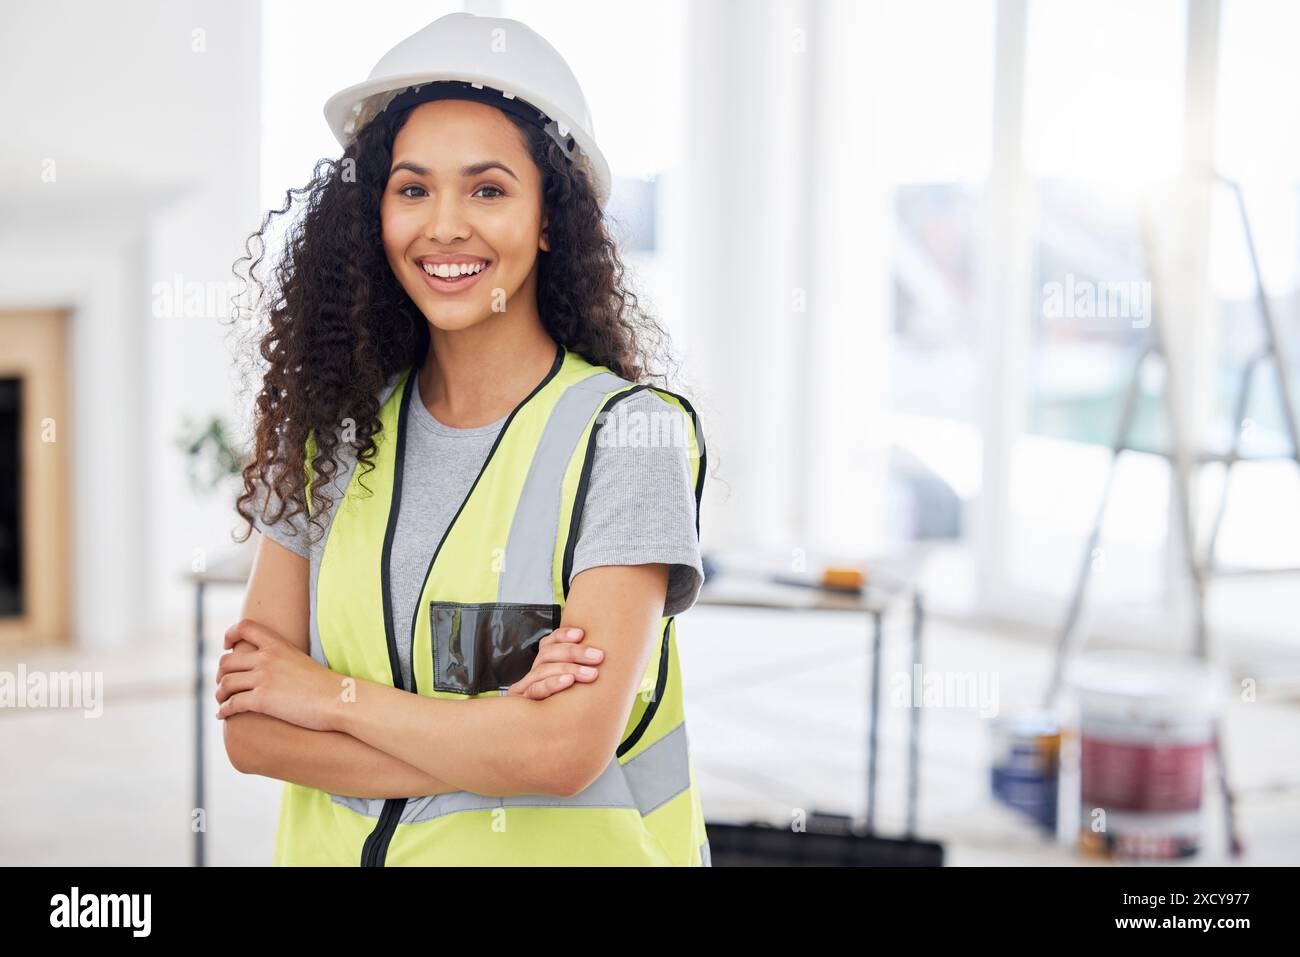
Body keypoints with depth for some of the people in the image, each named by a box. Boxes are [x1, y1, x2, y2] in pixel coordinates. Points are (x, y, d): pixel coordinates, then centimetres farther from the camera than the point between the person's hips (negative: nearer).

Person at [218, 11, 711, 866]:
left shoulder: (627, 431, -15)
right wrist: (488, 736, -20)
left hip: (565, 847, -3)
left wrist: (332, 694, -12)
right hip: (338, 847, 4)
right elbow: (250, 729, -8)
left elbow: (567, 750, -23)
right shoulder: (332, 427, -3)